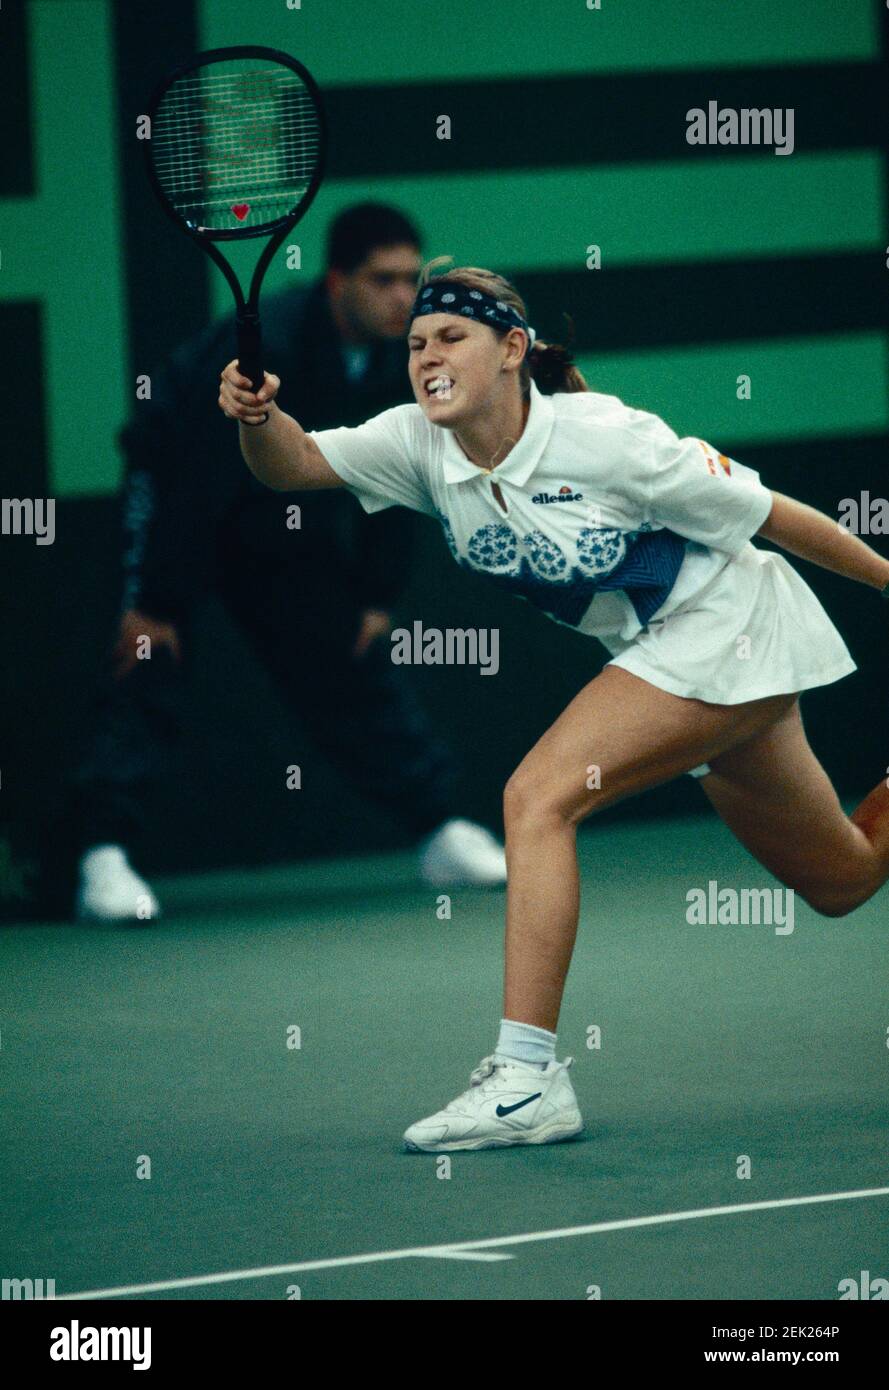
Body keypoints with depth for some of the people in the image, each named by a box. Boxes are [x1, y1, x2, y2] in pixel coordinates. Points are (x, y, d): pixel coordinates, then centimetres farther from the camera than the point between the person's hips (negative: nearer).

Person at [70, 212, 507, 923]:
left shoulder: (404, 356, -14)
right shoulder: (264, 346, -33)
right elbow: (201, 480, -31)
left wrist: (378, 594, 1)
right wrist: (154, 603, -28)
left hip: (288, 513, 6)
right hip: (178, 487, -6)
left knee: (353, 661, 4)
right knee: (149, 660, -17)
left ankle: (443, 834, 10)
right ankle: (104, 857, -20)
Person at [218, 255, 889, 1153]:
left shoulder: (605, 440, -25)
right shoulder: (421, 447, -7)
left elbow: (770, 515, -16)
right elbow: (293, 463, -15)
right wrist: (257, 416, -38)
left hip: (729, 626, -8)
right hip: (663, 652, 8)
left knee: (539, 797, -24)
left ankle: (525, 1076, -25)